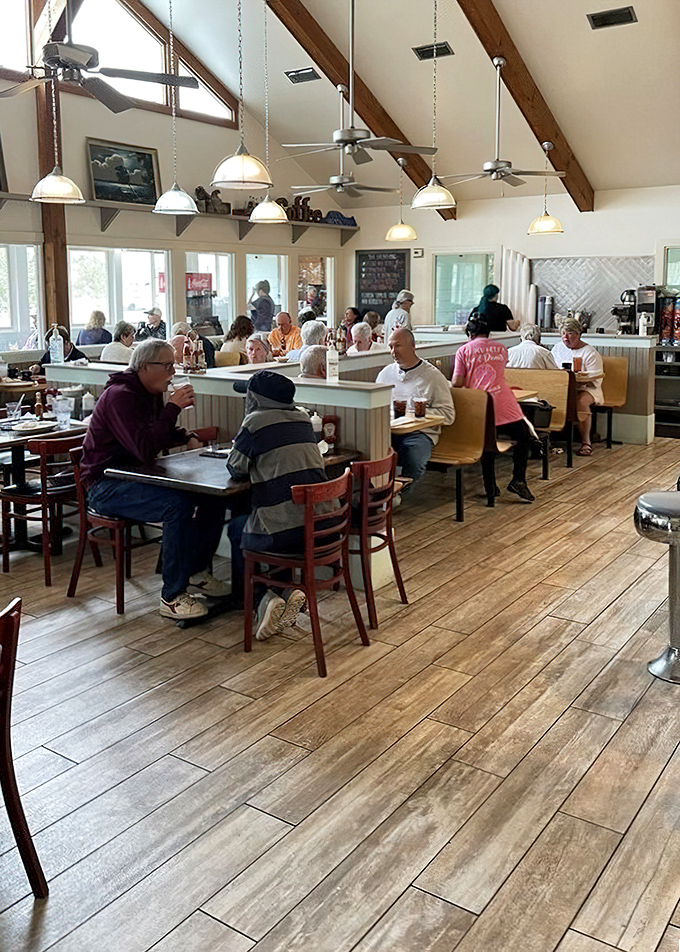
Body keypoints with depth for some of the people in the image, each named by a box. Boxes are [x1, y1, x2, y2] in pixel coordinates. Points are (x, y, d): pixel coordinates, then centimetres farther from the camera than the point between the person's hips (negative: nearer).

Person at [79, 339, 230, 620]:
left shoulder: (152, 394, 11)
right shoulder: (119, 396, -19)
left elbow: (162, 432, 31)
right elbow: (145, 450, -30)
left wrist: (187, 437, 9)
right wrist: (173, 407, -24)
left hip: (137, 477, 9)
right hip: (106, 487, -9)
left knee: (213, 494, -4)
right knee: (179, 504, -32)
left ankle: (196, 571, 11)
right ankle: (172, 597, -23)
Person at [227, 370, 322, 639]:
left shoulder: (256, 421, -6)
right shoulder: (303, 418, 13)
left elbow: (236, 469, 4)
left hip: (285, 530, -6)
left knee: (236, 530, 25)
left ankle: (263, 599, 7)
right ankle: (290, 589, 12)